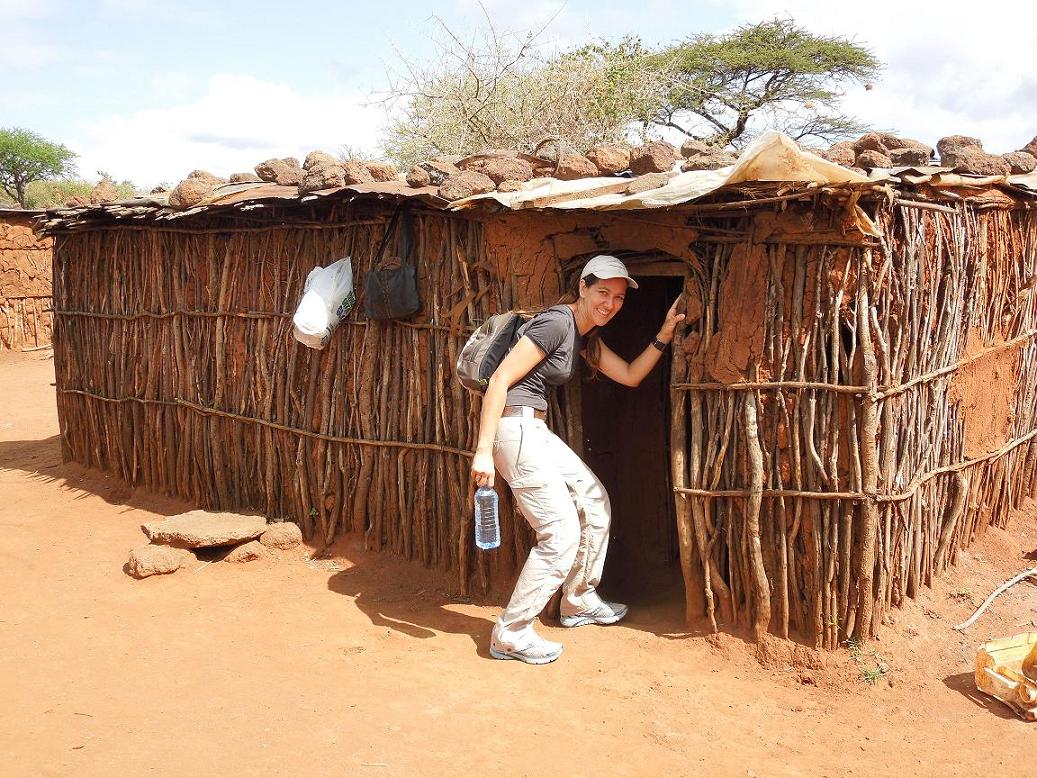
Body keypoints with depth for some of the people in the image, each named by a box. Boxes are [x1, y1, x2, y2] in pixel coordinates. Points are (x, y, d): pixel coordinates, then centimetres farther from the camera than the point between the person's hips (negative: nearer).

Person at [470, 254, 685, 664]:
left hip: (534, 429, 10)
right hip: (514, 427, -10)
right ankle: (510, 634, 2)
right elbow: (499, 381, -20)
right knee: (562, 534, -8)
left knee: (593, 500, 20)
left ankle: (579, 602, 35)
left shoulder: (586, 335, 14)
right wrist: (484, 449, -24)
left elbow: (630, 375, 18)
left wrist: (665, 333, 7)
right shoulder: (557, 322, -16)